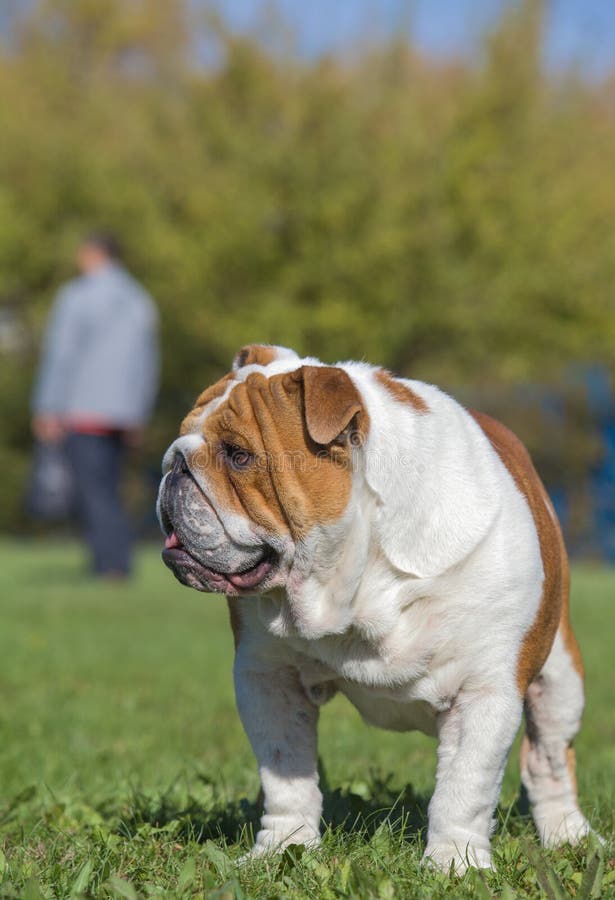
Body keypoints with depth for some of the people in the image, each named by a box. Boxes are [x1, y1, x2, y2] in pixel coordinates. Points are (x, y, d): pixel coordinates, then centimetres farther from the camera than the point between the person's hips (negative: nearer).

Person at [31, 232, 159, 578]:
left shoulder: (76, 297, -7)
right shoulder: (140, 301, 12)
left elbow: (60, 355, -12)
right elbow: (148, 364, 14)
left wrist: (48, 410, -11)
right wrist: (139, 417, 19)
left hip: (84, 410, -6)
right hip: (122, 414, 6)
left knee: (96, 493, -6)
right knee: (105, 490, 13)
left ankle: (115, 565, -15)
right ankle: (107, 564, 6)